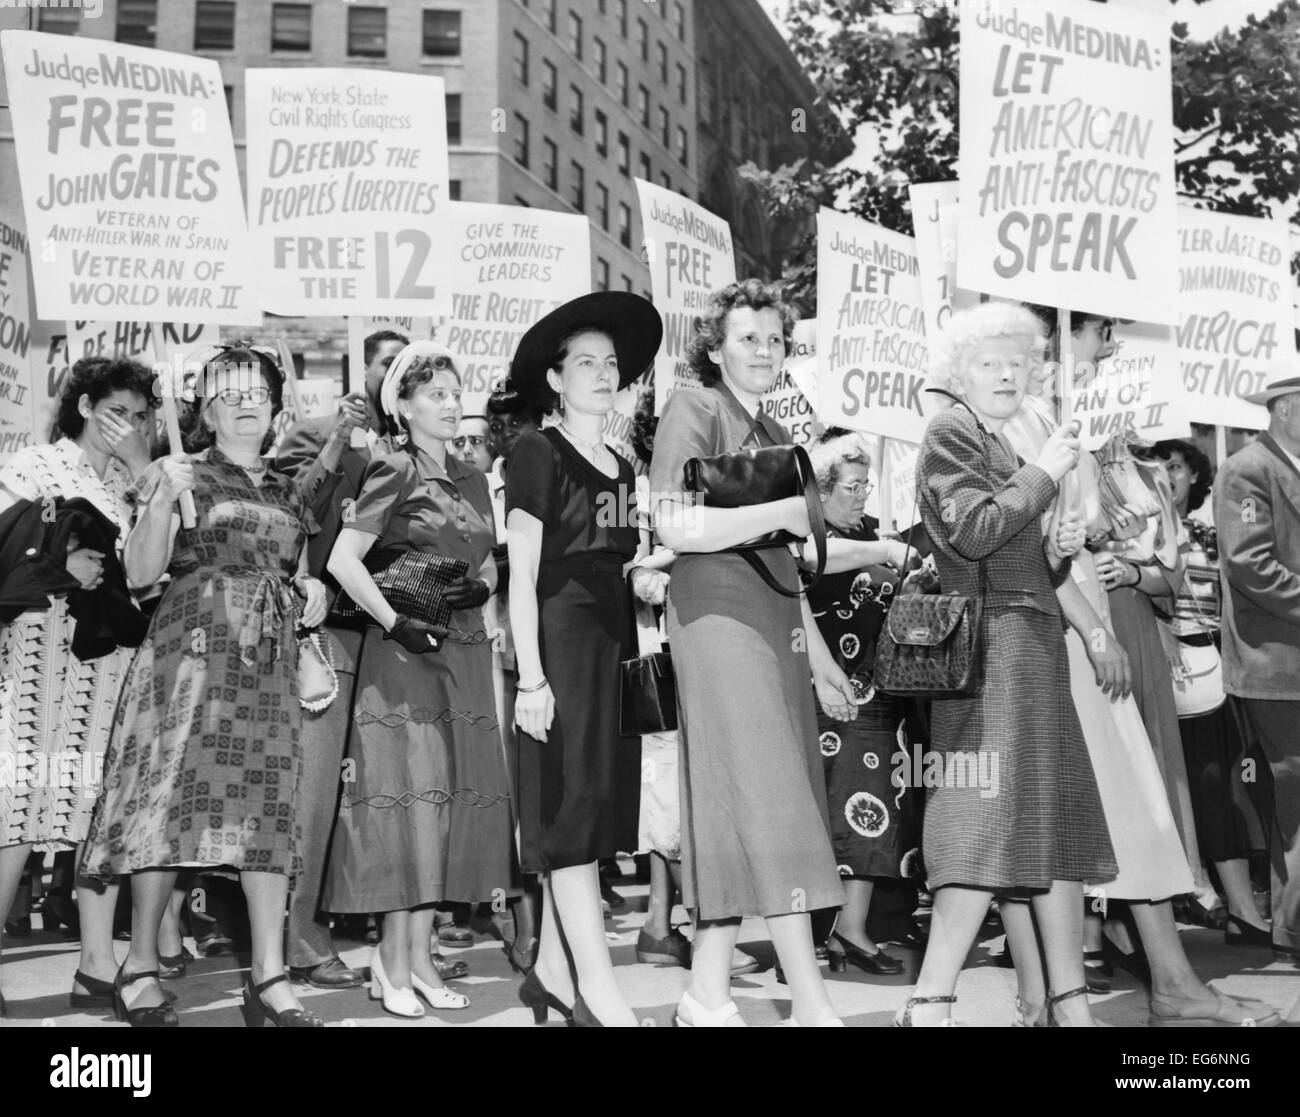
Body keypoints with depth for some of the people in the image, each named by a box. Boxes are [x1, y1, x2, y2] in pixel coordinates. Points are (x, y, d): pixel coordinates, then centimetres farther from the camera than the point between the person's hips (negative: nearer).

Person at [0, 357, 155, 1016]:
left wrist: (141, 466, 0)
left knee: (106, 804, 2)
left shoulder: (139, 480, 18)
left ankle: (98, 966, 6)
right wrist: (59, 563, -17)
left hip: (116, 659, 4)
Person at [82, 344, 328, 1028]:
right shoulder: (186, 475, 6)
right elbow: (141, 573, -1)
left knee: (268, 805, -2)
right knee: (172, 794, -8)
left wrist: (310, 592, 5)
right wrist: (160, 502, -16)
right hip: (194, 649, -4)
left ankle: (269, 977, -2)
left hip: (271, 660, 5)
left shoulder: (286, 494, 21)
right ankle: (140, 967, 3)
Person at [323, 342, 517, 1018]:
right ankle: (395, 962, 2)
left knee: (448, 797, 6)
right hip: (408, 653, -6)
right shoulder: (393, 473, -5)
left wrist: (479, 587, -2)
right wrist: (396, 623, -17)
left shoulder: (471, 480, 15)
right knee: (408, 794, -7)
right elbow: (344, 562, -12)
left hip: (465, 654, 7)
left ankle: (416, 957, 14)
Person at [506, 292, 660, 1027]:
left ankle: (553, 972, 17)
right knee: (573, 802, -7)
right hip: (561, 638, -7)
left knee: (595, 808, 8)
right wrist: (530, 676, -14)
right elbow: (522, 573, -9)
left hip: (611, 642, 8)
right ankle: (598, 990, -6)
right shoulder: (539, 452, -4)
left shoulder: (623, 467, 17)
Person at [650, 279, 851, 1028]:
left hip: (775, 622, 8)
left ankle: (708, 993, 13)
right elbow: (676, 527, -15)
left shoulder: (775, 434, 22)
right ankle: (811, 1001, -7)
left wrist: (820, 657, 20)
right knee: (770, 801, -10)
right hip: (718, 612, -8)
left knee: (741, 812, 6)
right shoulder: (694, 410, -2)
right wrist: (784, 511, -9)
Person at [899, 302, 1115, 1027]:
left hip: (1034, 641, 10)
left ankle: (1070, 1002, 15)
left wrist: (1060, 553, 7)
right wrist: (1043, 474, -9)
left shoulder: (1002, 446, 24)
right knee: (991, 813, -14)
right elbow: (970, 530, -18)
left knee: (1061, 818, 9)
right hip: (993, 640, -10)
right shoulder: (951, 433, -2)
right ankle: (930, 1002, -11)